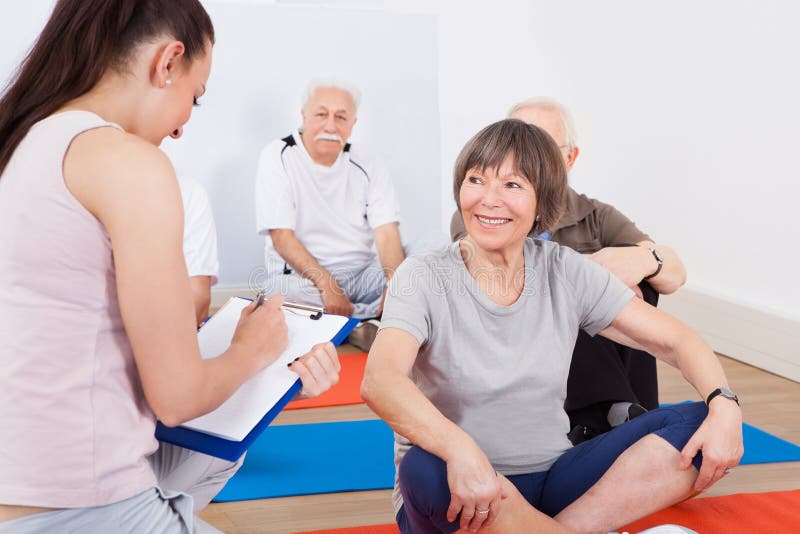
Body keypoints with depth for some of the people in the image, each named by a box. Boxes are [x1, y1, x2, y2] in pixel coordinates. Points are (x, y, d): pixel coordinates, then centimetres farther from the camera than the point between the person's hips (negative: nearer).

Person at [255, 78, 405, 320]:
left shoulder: (369, 168, 4)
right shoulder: (277, 157, -4)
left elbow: (387, 234, -8)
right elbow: (282, 237, -13)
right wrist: (327, 284, -27)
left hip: (363, 273, 2)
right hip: (299, 276, -2)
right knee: (283, 289, -37)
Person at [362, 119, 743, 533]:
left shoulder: (566, 273, 1)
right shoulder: (424, 278, -10)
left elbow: (676, 339, 2)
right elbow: (379, 380, -27)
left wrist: (723, 404, -19)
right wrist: (460, 450, -45)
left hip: (551, 480, 4)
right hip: (457, 493, -3)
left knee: (698, 423, -11)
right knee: (426, 469, -38)